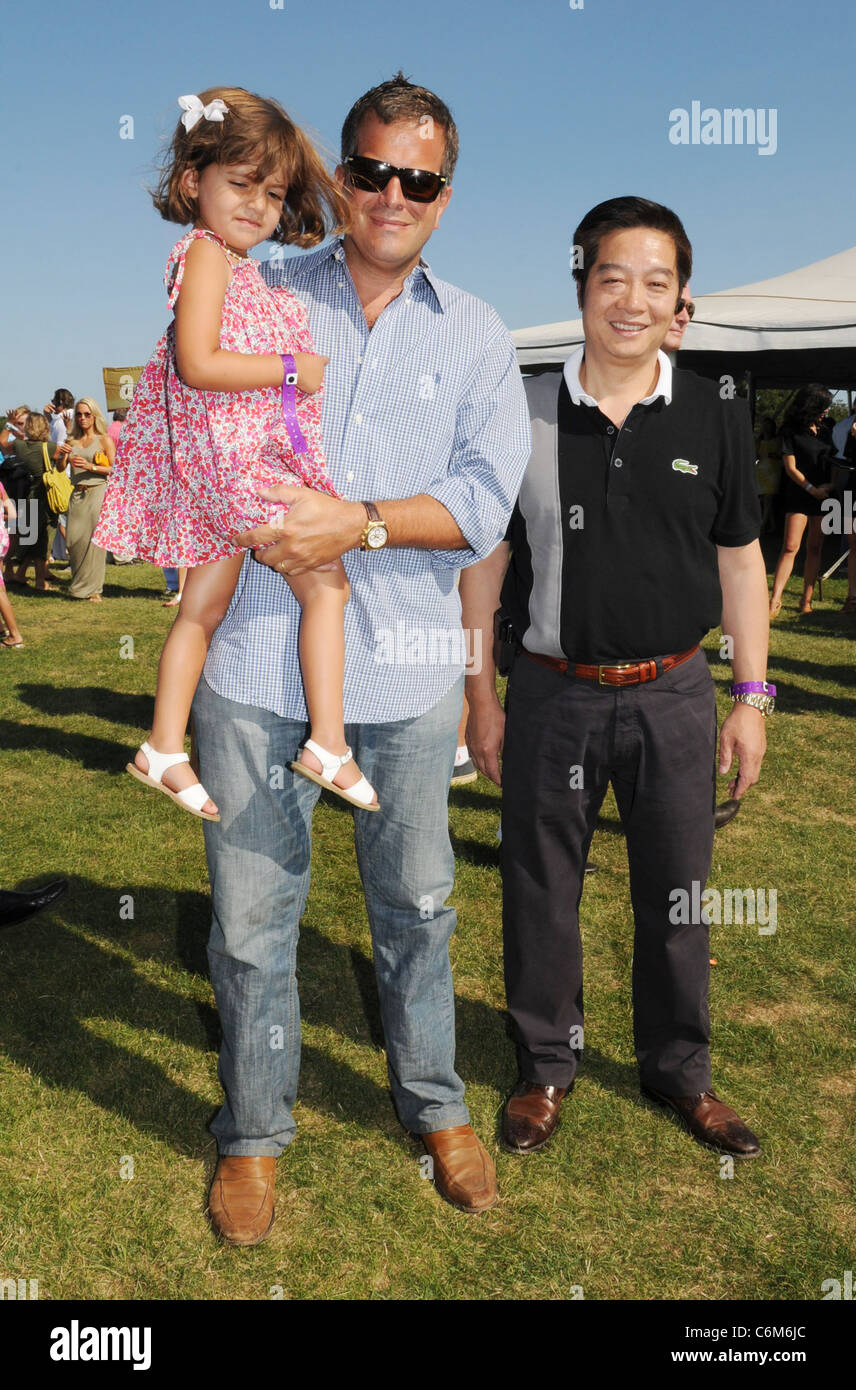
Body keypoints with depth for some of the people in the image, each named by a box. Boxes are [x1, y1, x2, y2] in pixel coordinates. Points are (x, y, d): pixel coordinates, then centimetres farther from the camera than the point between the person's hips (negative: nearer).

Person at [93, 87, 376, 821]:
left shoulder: (242, 267, 19)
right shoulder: (206, 254, -9)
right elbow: (198, 364, -19)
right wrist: (293, 368, -16)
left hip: (255, 451, 10)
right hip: (232, 450, -10)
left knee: (204, 607, 11)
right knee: (326, 584, -9)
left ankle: (165, 749, 18)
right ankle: (328, 746, -8)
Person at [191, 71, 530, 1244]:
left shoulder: (476, 336, 8)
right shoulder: (259, 296, 7)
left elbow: (485, 500, -4)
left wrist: (360, 523, -17)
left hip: (404, 667, 1)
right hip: (256, 657, 0)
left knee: (417, 904, 13)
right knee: (251, 915, 5)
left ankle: (435, 1105, 35)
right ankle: (254, 1132, 26)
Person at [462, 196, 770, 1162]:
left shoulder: (716, 420, 0)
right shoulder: (521, 417, -3)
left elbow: (739, 561, 6)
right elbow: (486, 561, 2)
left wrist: (750, 698, 3)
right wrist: (481, 698, 1)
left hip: (673, 695, 1)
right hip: (552, 693, 0)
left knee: (675, 893, 12)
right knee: (540, 893, 10)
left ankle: (679, 1071, 32)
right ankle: (546, 1066, 31)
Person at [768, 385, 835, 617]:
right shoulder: (791, 431, -2)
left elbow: (835, 462, 18)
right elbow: (791, 468, -7)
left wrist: (831, 486, -1)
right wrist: (813, 490, -12)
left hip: (824, 496, 5)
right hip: (798, 496, -5)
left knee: (815, 548, 4)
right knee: (790, 547, -12)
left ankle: (806, 600, 7)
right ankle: (775, 599, -12)